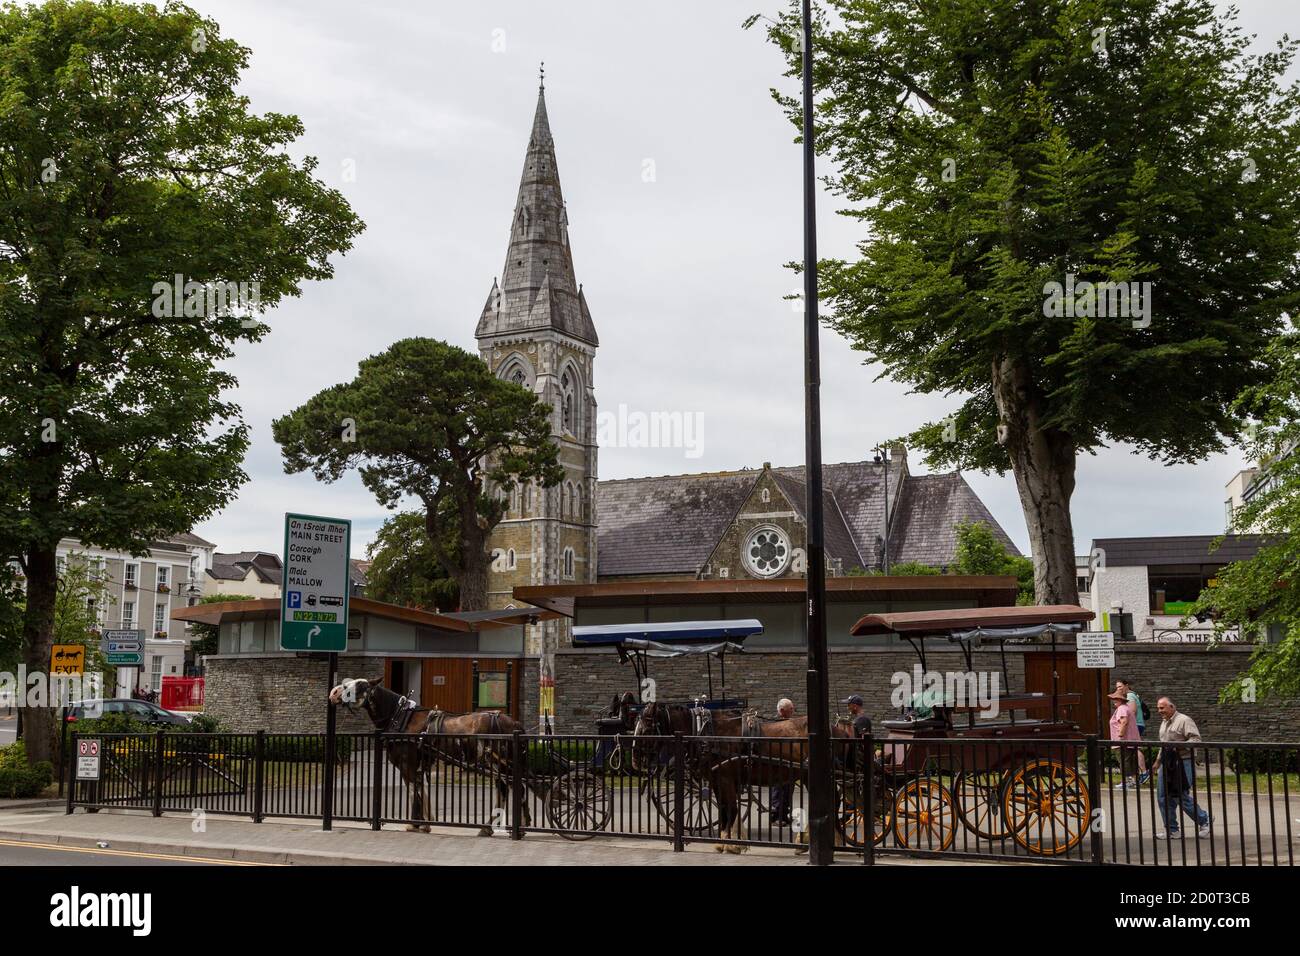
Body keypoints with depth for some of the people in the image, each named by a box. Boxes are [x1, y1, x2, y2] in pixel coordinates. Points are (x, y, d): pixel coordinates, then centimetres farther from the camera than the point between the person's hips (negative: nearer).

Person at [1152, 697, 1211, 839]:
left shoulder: (1184, 720, -9)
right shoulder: (1164, 722, 18)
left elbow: (1196, 740, -17)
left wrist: (1178, 745, -27)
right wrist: (1158, 760, 26)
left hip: (1182, 762, -8)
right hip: (1167, 763, 8)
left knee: (1182, 797, -7)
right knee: (1163, 797, 3)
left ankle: (1204, 820, 15)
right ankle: (1171, 830, 11)